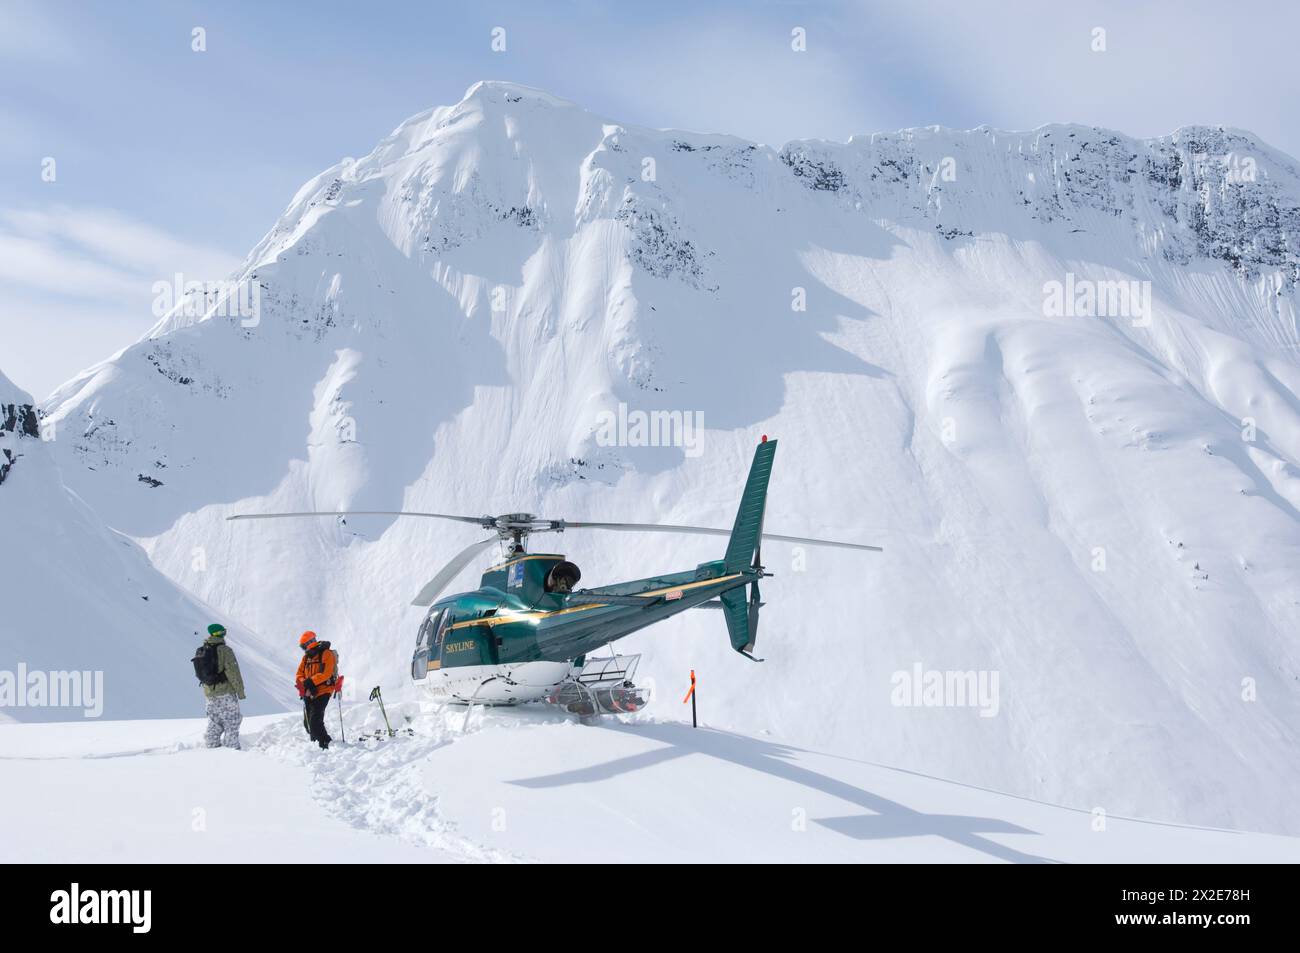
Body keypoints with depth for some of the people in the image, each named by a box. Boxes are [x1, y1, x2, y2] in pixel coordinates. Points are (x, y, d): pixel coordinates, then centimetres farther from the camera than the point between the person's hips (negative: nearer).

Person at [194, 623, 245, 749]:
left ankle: (212, 747, 16)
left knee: (214, 724, 16)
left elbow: (199, 673, 14)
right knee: (232, 723, 2)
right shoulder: (224, 650, -13)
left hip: (209, 694, 6)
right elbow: (233, 672, -15)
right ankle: (232, 747, 0)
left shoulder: (200, 652, 8)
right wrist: (240, 691, -8)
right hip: (226, 692, -6)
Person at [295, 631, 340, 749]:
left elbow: (326, 673, -18)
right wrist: (304, 683, -11)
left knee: (315, 720, -19)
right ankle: (315, 743, 24)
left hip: (322, 691, -8)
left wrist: (311, 681, -25)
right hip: (309, 693, 8)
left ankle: (324, 744, -14)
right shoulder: (306, 657, 16)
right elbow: (300, 674, 10)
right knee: (307, 722, 8)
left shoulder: (326, 654, -7)